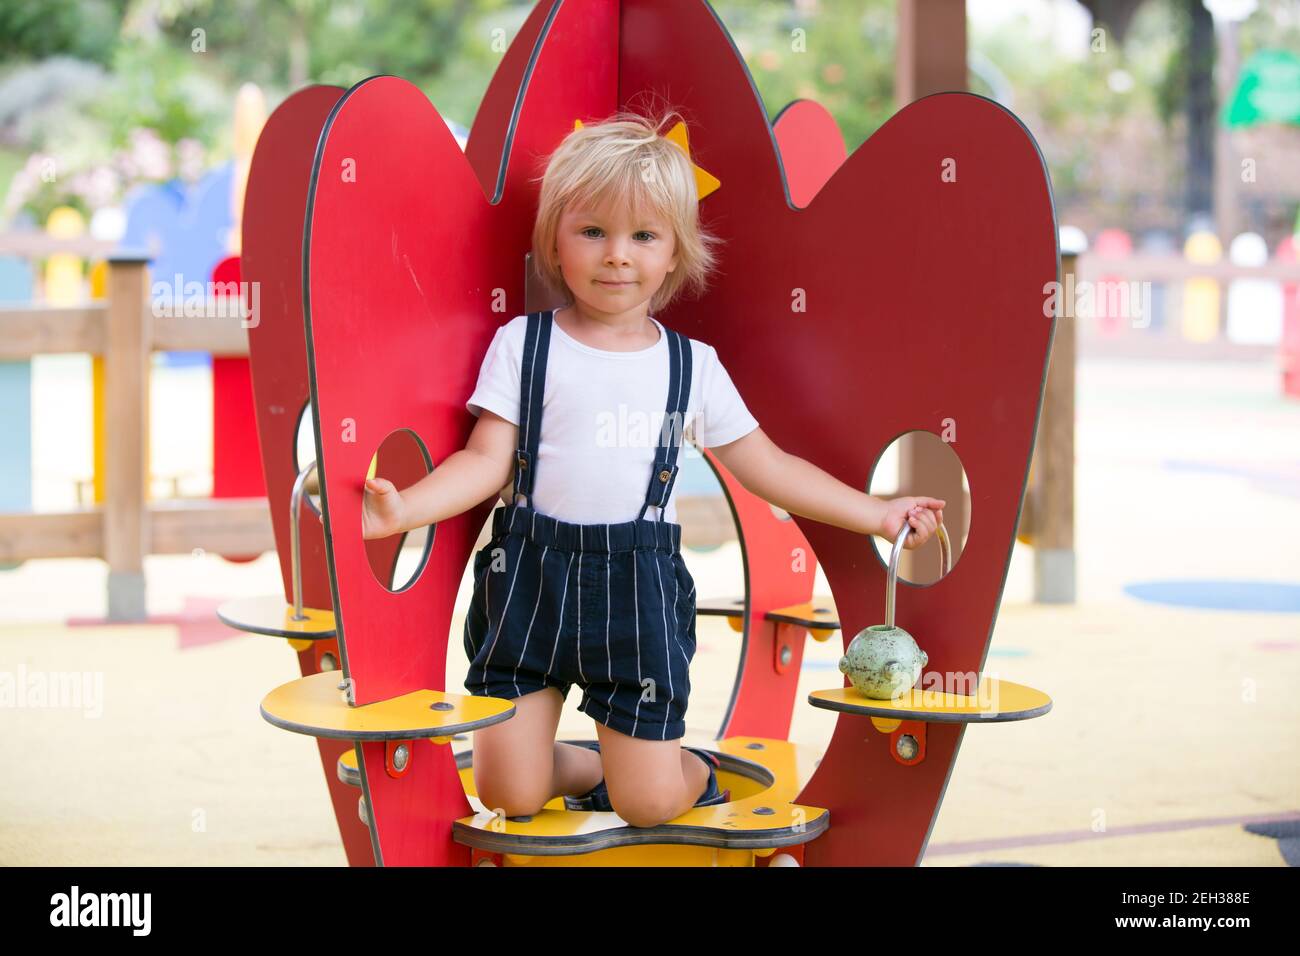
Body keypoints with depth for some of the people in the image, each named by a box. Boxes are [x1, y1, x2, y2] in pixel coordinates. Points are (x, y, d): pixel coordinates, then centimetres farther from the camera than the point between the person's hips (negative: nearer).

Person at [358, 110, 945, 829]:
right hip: (530, 578, 0)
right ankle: (588, 769, 30)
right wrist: (405, 508, -19)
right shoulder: (523, 345, 2)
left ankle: (696, 771, 34)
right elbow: (487, 461, -3)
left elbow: (768, 468, 13)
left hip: (640, 586, 0)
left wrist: (876, 514, 12)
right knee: (509, 793, -3)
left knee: (649, 803, -3)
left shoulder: (693, 365, 7)